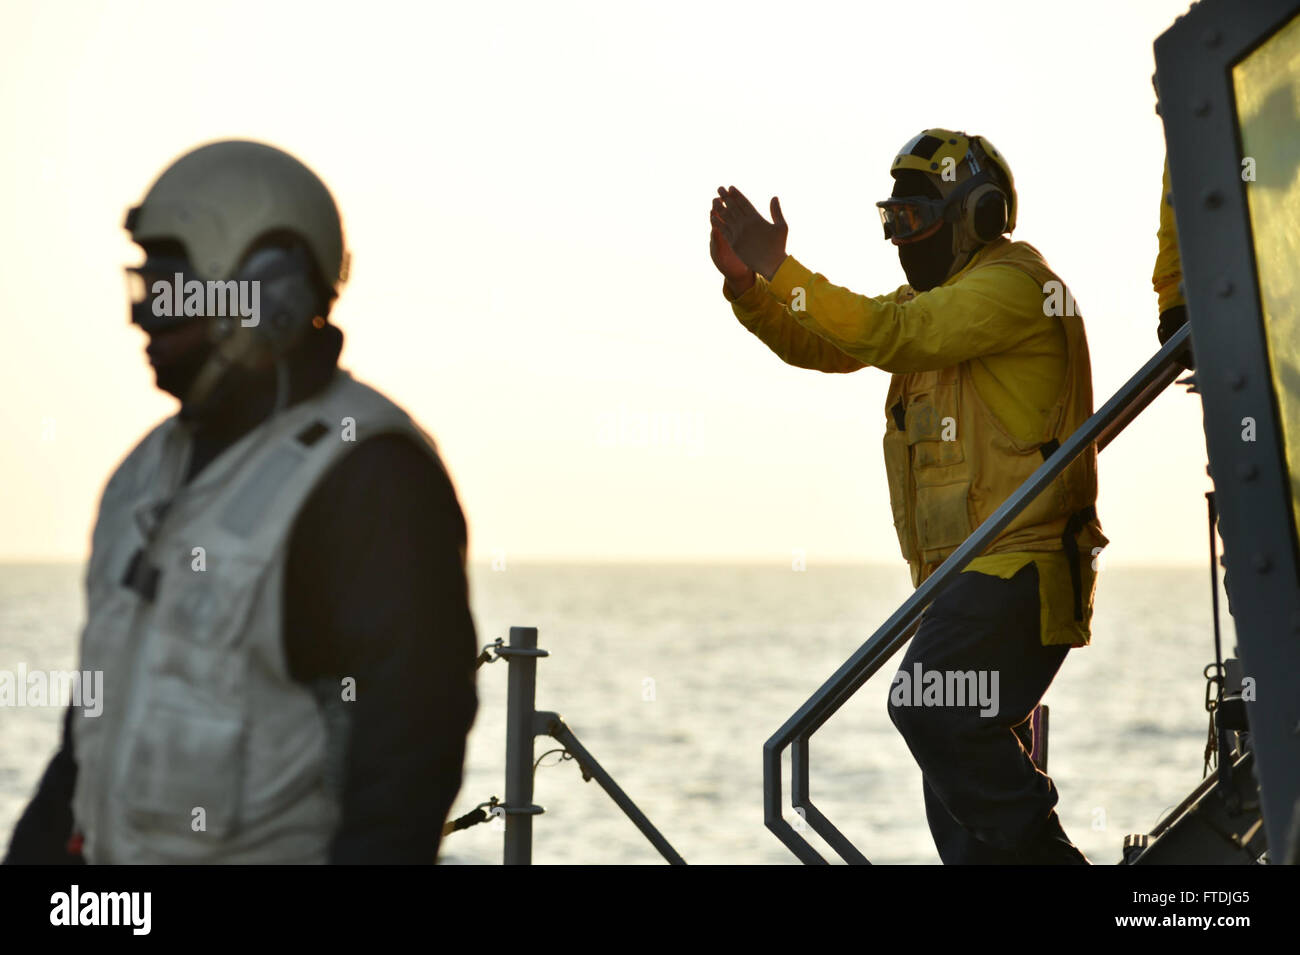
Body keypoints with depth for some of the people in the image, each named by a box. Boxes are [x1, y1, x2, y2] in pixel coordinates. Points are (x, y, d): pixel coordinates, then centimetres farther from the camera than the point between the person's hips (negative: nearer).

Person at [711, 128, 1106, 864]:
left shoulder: (1014, 283, -9)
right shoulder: (935, 296, 21)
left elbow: (890, 334, -22)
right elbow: (819, 345, 14)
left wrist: (782, 271, -22)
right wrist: (747, 282, -2)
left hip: (1017, 567, -10)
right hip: (965, 575, 10)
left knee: (933, 711, -23)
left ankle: (1040, 853, -16)